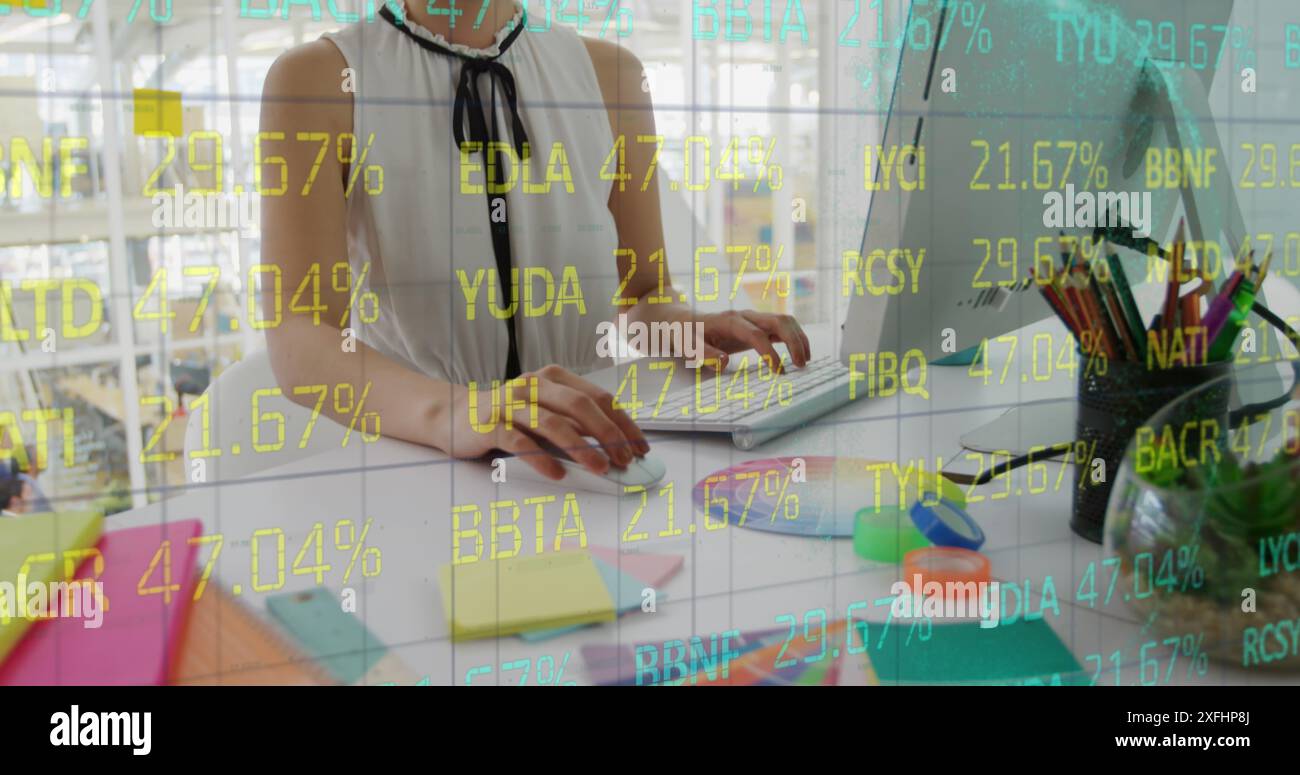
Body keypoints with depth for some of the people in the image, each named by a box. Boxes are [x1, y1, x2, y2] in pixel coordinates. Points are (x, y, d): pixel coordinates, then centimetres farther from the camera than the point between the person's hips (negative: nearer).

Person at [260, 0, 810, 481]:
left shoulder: (609, 72, 6)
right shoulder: (320, 77, -5)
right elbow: (298, 344, -17)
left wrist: (678, 325, -9)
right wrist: (447, 411, -36)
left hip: (586, 461, 3)